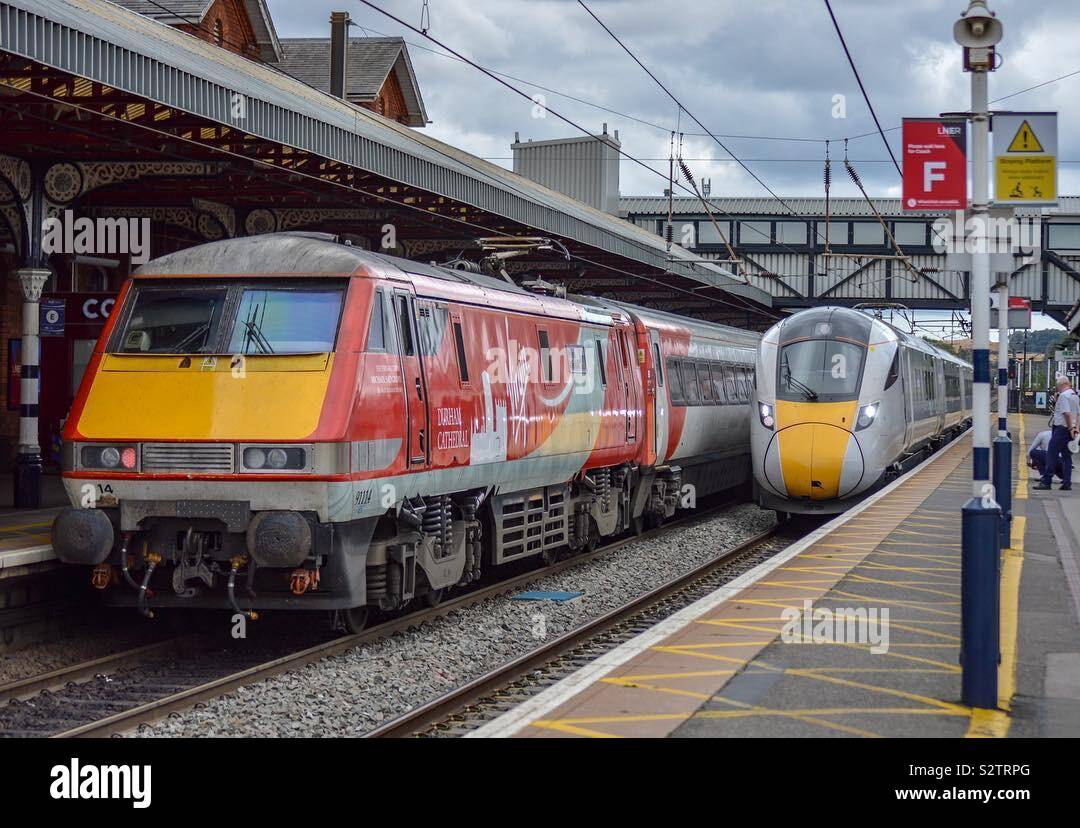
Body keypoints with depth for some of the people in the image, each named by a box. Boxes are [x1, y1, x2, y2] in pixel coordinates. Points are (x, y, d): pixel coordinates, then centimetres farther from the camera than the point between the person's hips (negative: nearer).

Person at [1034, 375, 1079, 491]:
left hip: (1061, 428, -9)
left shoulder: (1063, 396, -13)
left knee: (1051, 454, -6)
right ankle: (1067, 484, 9)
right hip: (1069, 430, 9)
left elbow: (1067, 413, -21)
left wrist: (1070, 428, -16)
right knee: (1066, 456, 11)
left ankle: (1046, 481, -8)